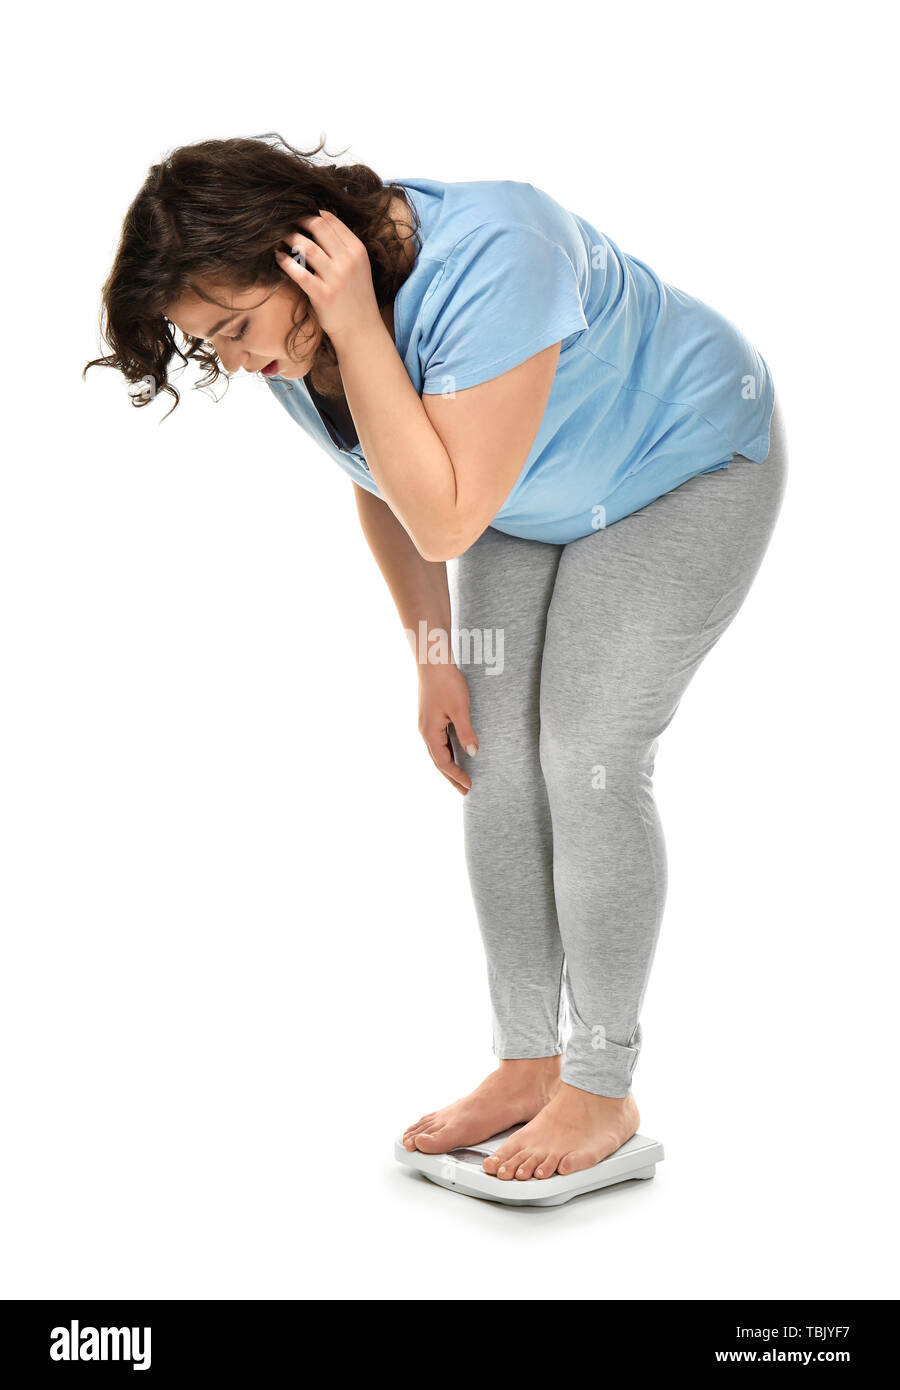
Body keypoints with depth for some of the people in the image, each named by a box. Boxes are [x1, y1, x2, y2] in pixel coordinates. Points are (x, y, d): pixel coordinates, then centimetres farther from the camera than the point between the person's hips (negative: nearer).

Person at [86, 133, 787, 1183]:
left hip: (685, 466, -7)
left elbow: (445, 519, -38)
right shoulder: (290, 338, -12)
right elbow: (384, 492, 2)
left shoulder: (482, 264, -37)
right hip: (532, 506, 7)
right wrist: (434, 659, 1)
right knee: (497, 762, -1)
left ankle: (603, 1089, -1)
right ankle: (528, 1060, 11)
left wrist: (356, 330, -41)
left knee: (588, 763, -14)